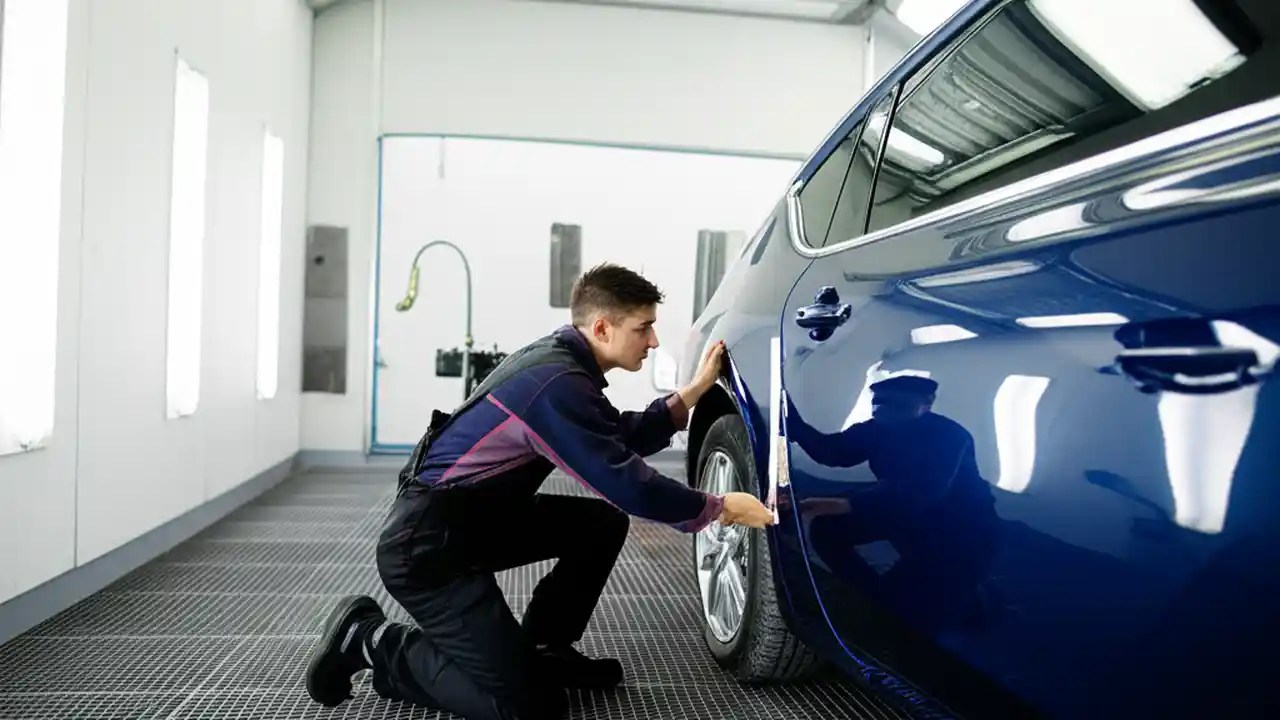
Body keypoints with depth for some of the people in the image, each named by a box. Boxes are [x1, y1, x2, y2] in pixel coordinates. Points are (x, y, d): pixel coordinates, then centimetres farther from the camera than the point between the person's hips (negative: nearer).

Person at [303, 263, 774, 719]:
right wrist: (717, 508, -11)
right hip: (424, 545, -10)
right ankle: (371, 641, 3)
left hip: (478, 517, 10)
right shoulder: (557, 384, -25)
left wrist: (694, 391, 8)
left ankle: (544, 649, 19)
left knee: (604, 523, 9)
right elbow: (628, 486, -24)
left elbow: (625, 440, 15)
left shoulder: (561, 358, 5)